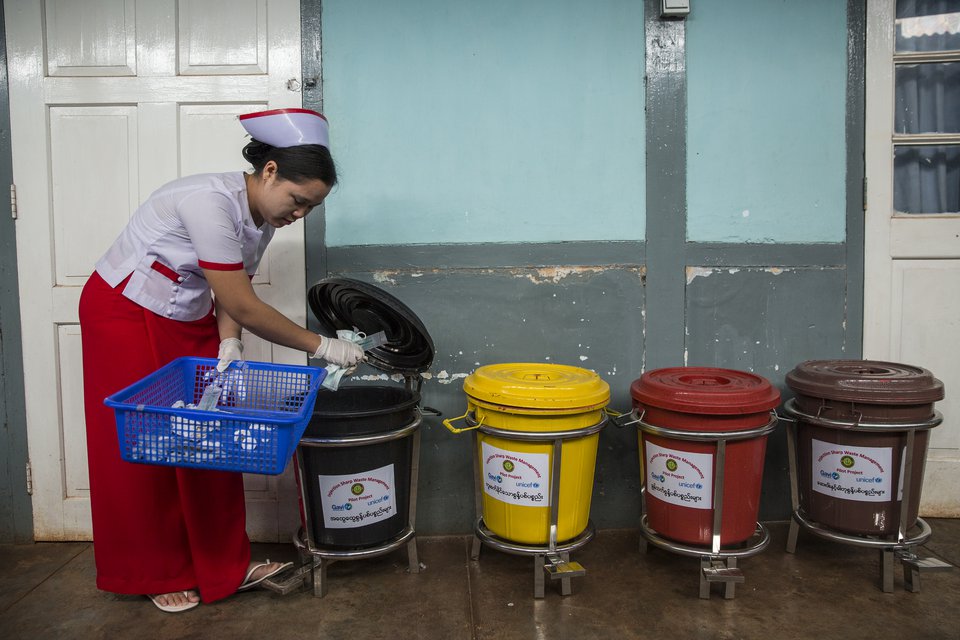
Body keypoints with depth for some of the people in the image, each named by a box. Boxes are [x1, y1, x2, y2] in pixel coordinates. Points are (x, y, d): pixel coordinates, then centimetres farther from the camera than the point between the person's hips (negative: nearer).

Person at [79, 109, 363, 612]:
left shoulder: (262, 214, -6)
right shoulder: (211, 203, -32)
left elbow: (232, 295, -1)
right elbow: (244, 308, -30)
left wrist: (228, 345, -19)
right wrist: (321, 346, -24)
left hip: (188, 321, 7)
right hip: (125, 314, -7)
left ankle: (223, 566, 15)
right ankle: (158, 575, 18)